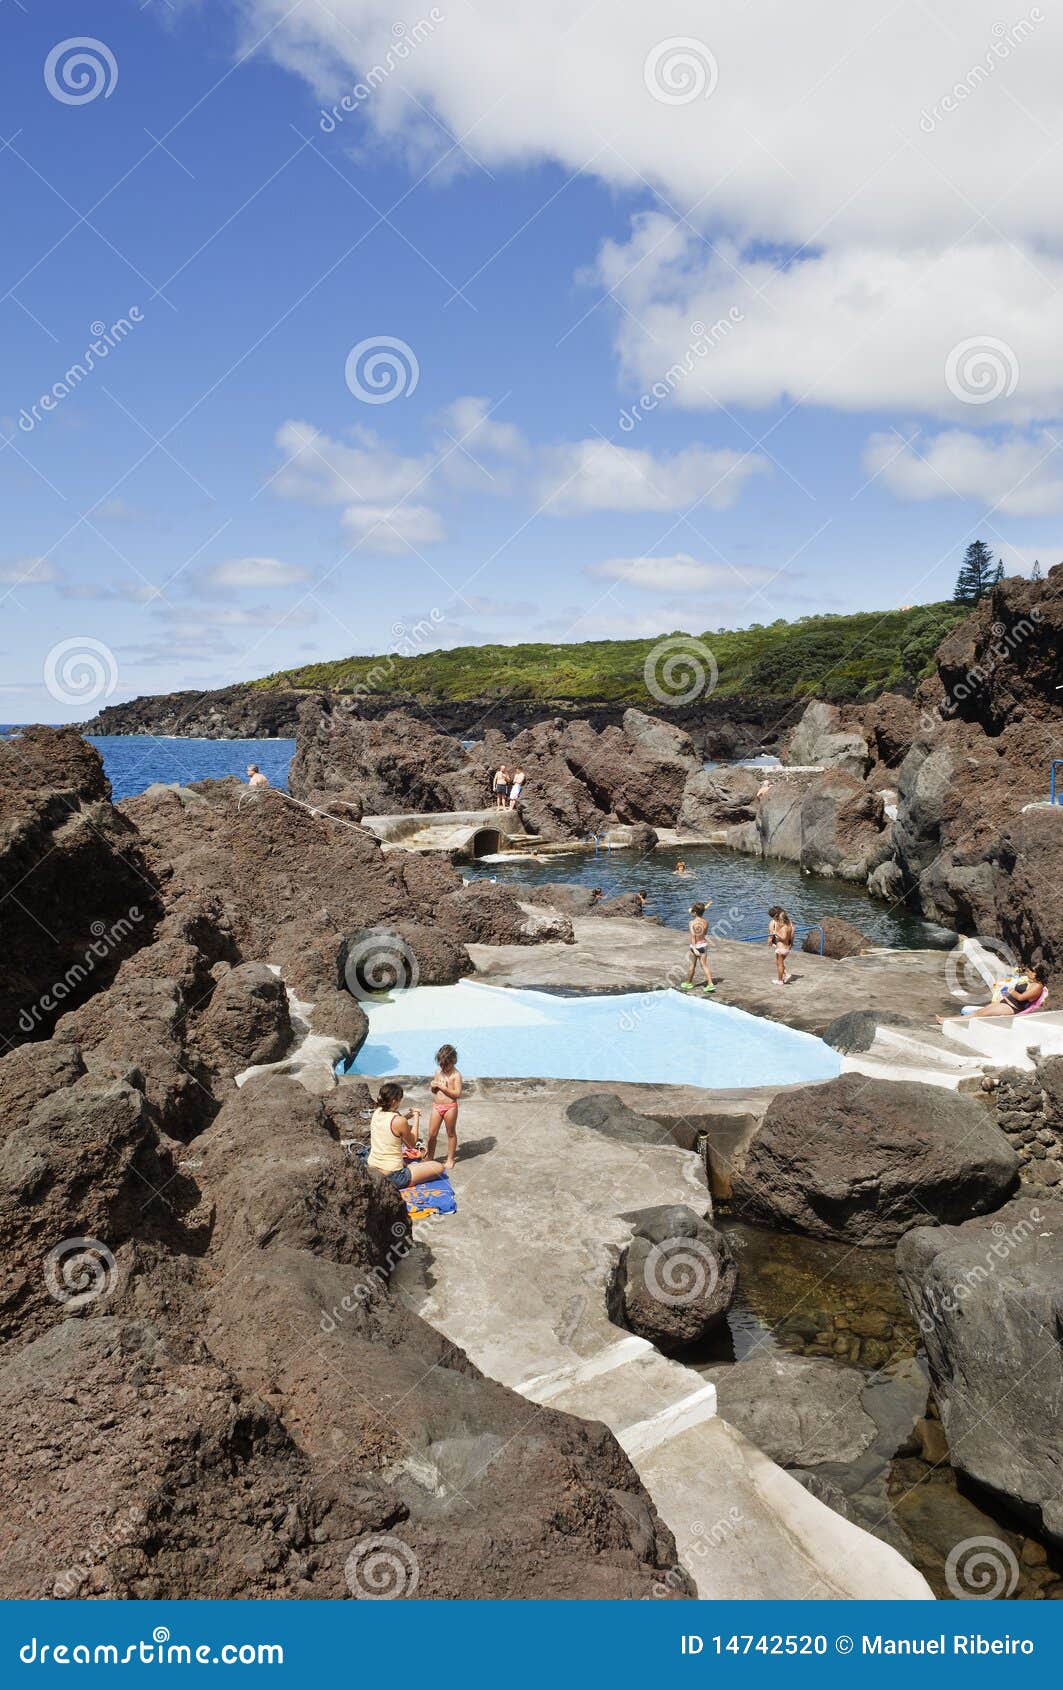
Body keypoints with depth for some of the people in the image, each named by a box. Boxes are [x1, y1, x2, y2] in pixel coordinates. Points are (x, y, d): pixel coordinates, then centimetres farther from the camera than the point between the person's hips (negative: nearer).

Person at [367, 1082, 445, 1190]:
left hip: (371, 1169, 8)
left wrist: (406, 1116, 10)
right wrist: (416, 1119, 2)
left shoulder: (377, 1112, -1)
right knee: (439, 1167, 0)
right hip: (391, 1176, -8)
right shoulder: (399, 1121, -22)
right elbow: (412, 1145, -4)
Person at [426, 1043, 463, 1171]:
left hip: (450, 1107, -5)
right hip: (436, 1106, 5)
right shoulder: (438, 1072, 5)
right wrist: (433, 1086, -8)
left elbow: (457, 1094, -18)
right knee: (432, 1134, 8)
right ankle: (429, 1157, 24)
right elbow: (431, 1089, 15)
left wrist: (444, 1087, -24)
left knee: (451, 1133, 11)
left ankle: (450, 1159, 25)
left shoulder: (456, 1075, -12)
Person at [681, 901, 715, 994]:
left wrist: (694, 949, -25)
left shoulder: (692, 922, -15)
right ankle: (710, 984, -5)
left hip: (695, 946, -4)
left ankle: (689, 983, 29)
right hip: (704, 944, 4)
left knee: (692, 965, 12)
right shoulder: (705, 922, -1)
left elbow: (693, 936, -22)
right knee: (704, 965, 5)